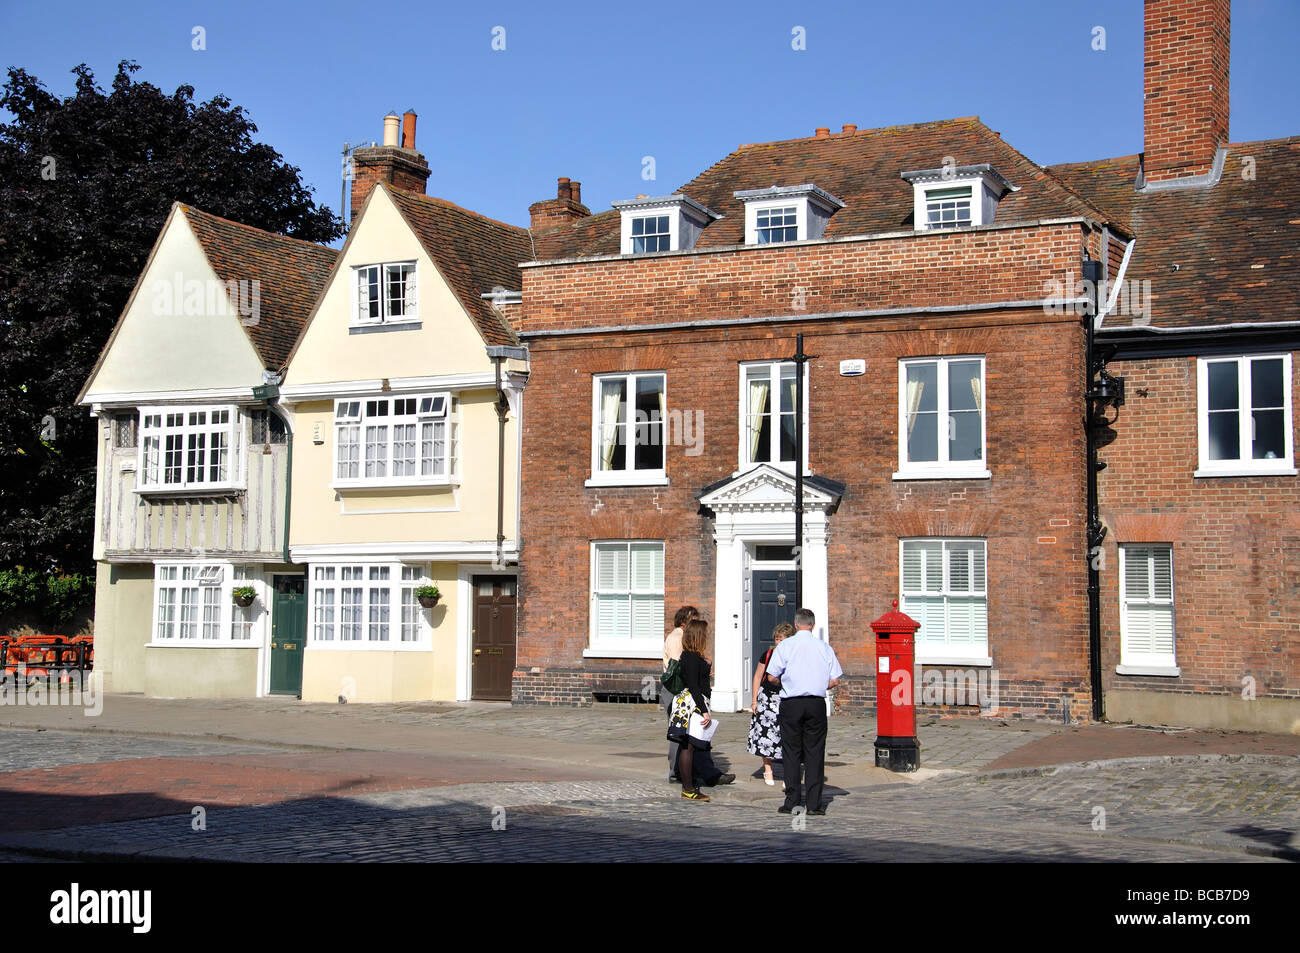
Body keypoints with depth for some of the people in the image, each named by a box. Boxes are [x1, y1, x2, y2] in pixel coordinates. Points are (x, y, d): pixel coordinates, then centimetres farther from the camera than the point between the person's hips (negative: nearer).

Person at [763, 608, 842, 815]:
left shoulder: (785, 646, -3)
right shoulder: (824, 647, 3)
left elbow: (772, 676, -4)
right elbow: (835, 680, 2)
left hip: (791, 704, -1)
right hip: (817, 703, 1)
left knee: (791, 753, 6)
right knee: (815, 753, 5)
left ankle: (792, 802, 5)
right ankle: (814, 803, 3)